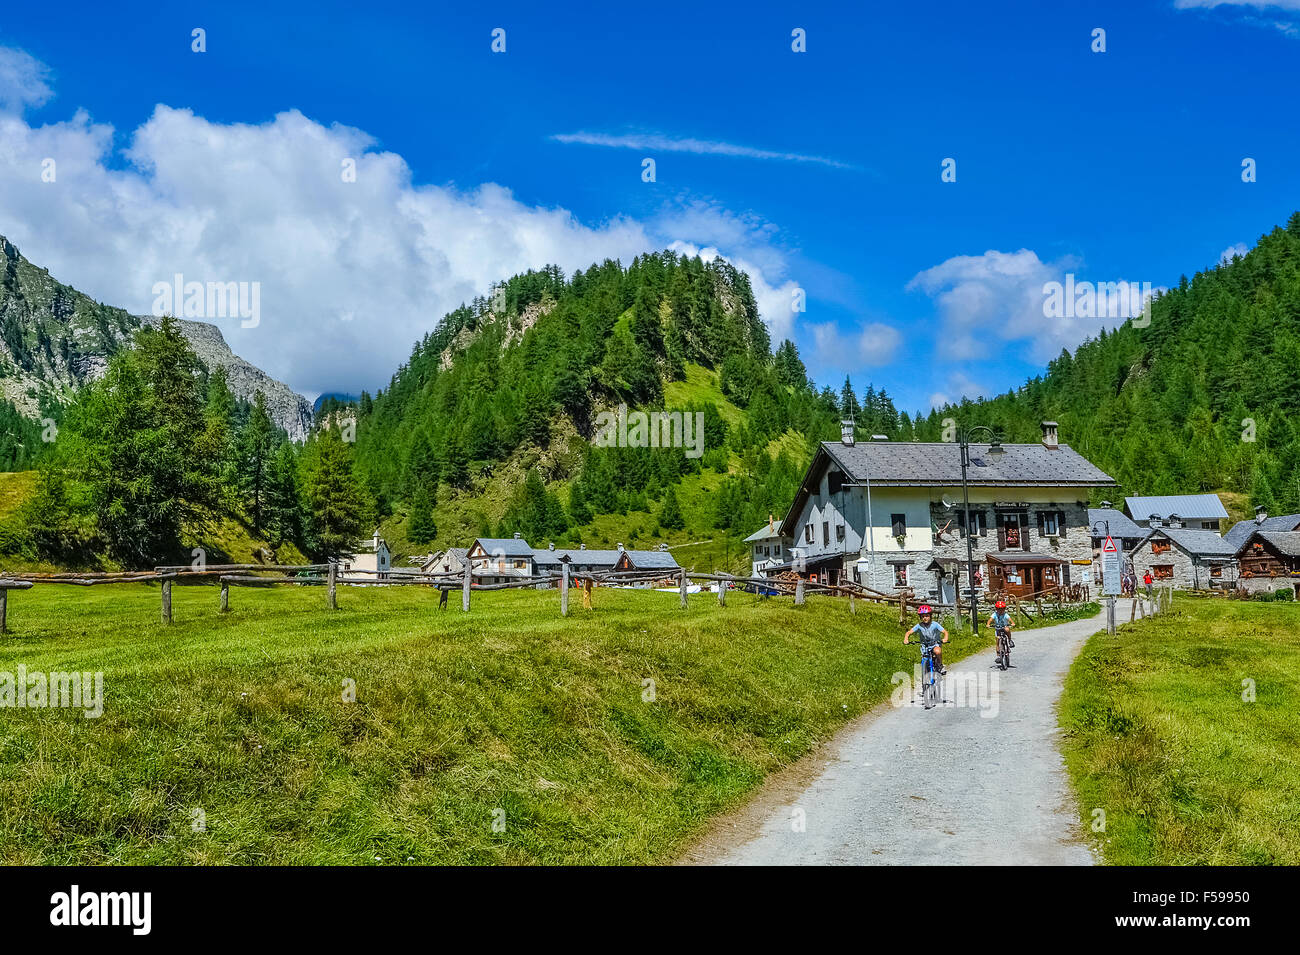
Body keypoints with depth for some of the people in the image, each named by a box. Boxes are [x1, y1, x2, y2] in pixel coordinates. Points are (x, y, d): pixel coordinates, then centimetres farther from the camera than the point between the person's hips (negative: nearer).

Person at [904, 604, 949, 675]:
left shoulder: (935, 625, -13)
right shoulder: (919, 626, -10)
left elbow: (945, 632, -16)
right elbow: (909, 632, -10)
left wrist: (945, 639, -38)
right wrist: (906, 639, -31)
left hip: (935, 644, -2)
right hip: (925, 646, 2)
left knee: (937, 651, -34)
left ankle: (940, 665, -9)